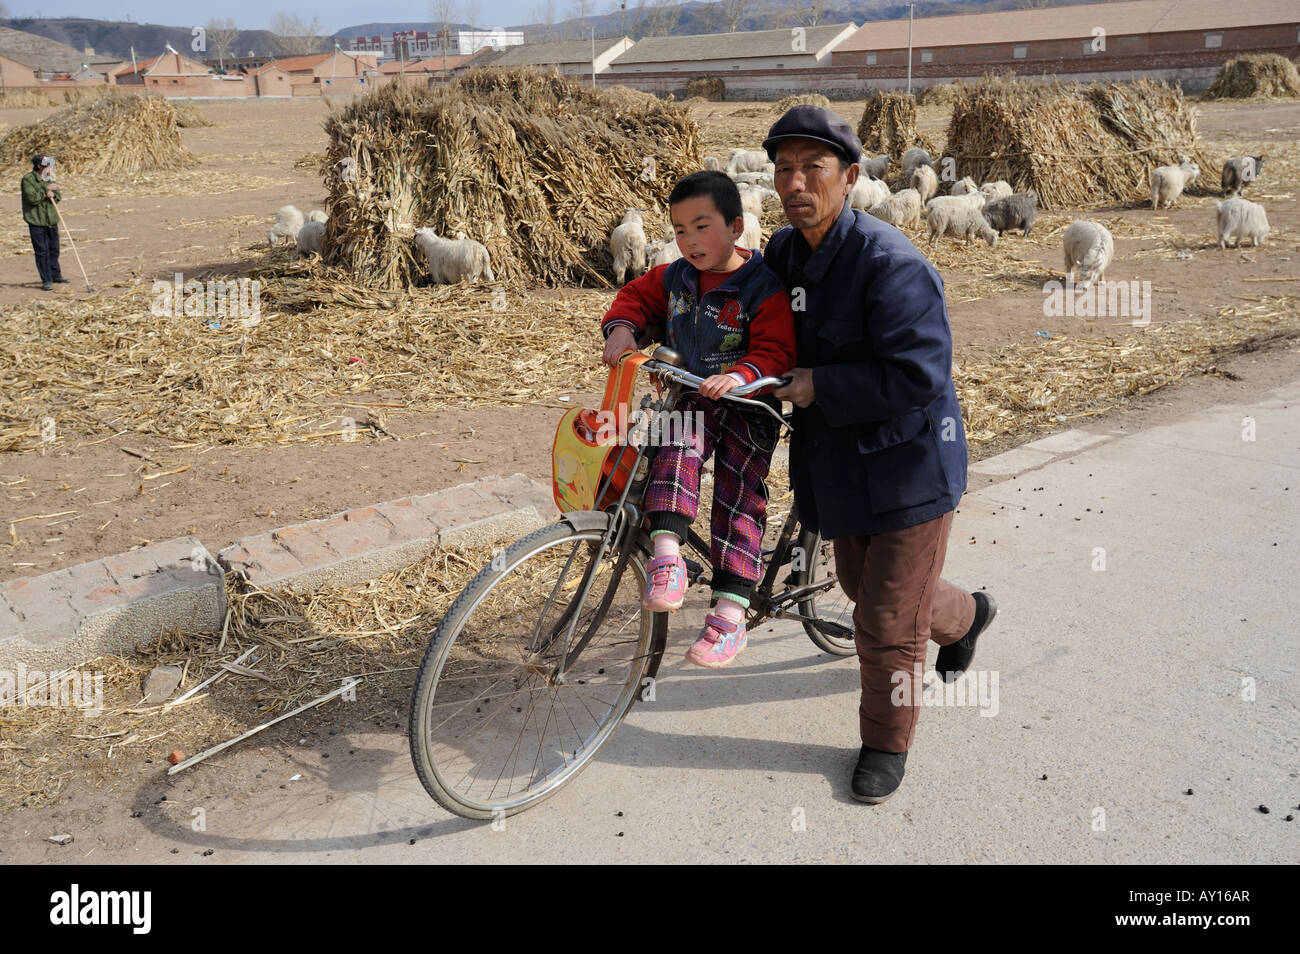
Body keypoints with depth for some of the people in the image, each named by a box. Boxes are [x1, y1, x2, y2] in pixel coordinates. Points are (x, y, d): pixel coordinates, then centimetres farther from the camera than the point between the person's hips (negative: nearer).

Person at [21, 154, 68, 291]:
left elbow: (59, 196, 8)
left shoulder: (49, 178, 10)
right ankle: (46, 280, 2)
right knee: (42, 251, -4)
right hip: (36, 222, -7)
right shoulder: (28, 179, -12)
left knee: (54, 249, 16)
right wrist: (46, 190, -17)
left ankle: (55, 276, 32)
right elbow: (32, 198, -21)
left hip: (51, 220, 7)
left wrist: (53, 194, -13)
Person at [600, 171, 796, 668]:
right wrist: (622, 327, -3)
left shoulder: (764, 287, -13)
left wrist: (738, 377, -36)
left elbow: (775, 353, -18)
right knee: (679, 442, -29)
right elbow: (637, 295, 19)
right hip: (692, 398, 4)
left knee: (738, 495, -13)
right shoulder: (675, 278, 6)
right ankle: (667, 552, -37)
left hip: (748, 406, -4)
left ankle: (730, 615, -14)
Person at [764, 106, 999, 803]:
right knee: (861, 584, 27)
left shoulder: (890, 263, -24)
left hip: (908, 467, -8)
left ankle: (886, 744, 26)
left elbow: (918, 377, -29)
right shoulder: (784, 251, 1)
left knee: (887, 623, 1)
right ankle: (963, 615, 57)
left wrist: (820, 386, -23)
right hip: (841, 461, 9)